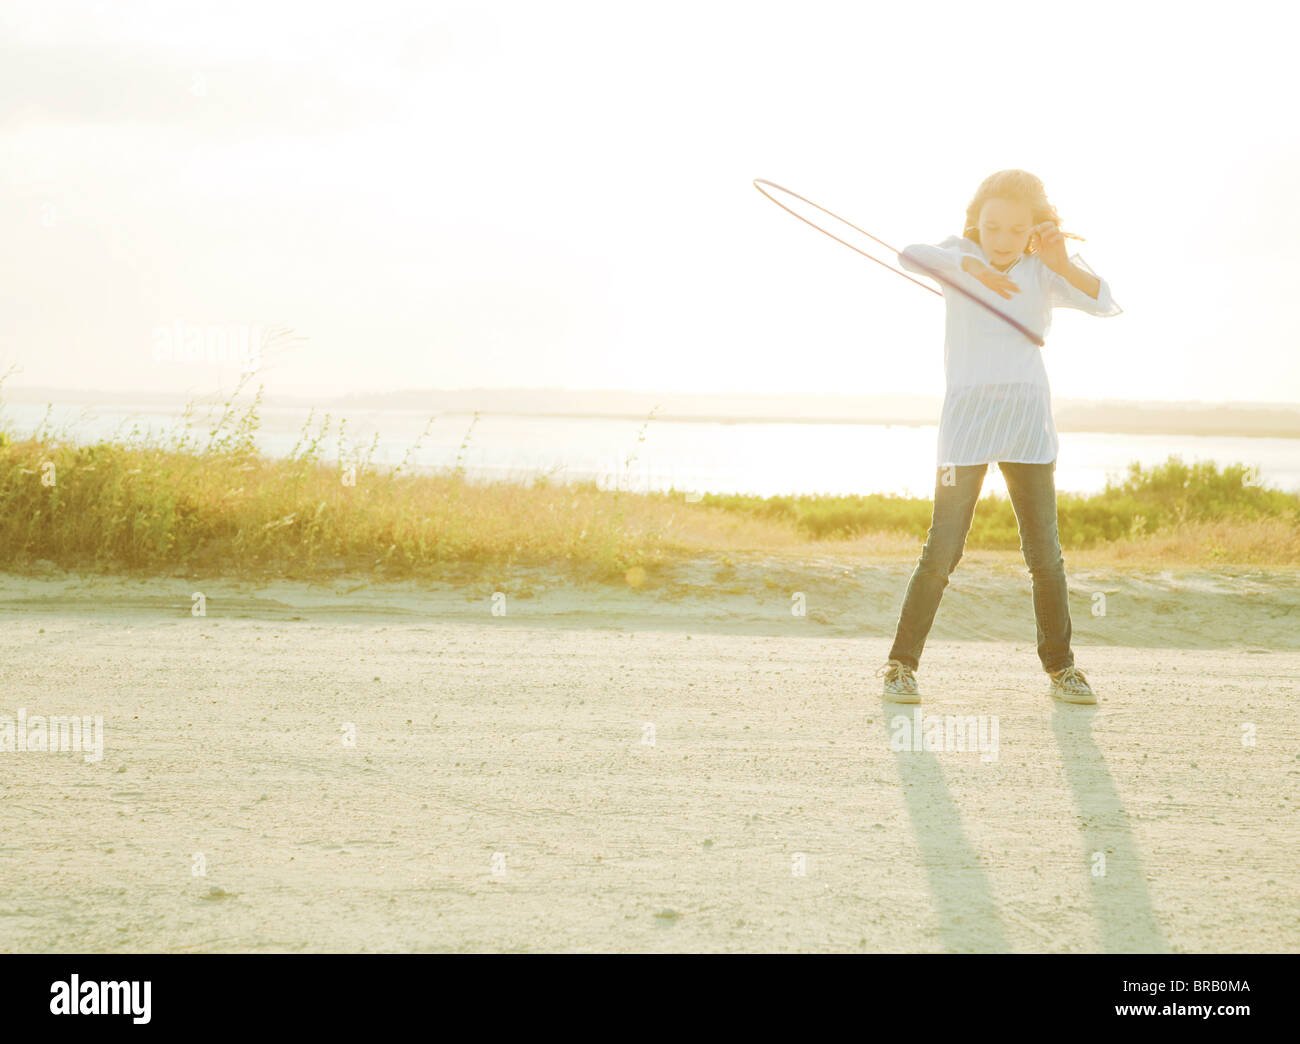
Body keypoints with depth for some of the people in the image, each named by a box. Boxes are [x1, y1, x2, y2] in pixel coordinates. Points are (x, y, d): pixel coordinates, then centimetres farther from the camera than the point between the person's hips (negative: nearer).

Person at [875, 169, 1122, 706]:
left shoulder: (1045, 273, 5)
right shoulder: (959, 253, 0)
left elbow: (1106, 304, -8)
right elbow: (911, 255, -21)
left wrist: (1063, 263, -24)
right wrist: (969, 264, -38)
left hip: (1028, 424, 2)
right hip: (965, 420, -2)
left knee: (1044, 552, 4)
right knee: (942, 551, -5)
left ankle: (1060, 667, 17)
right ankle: (901, 664, 4)